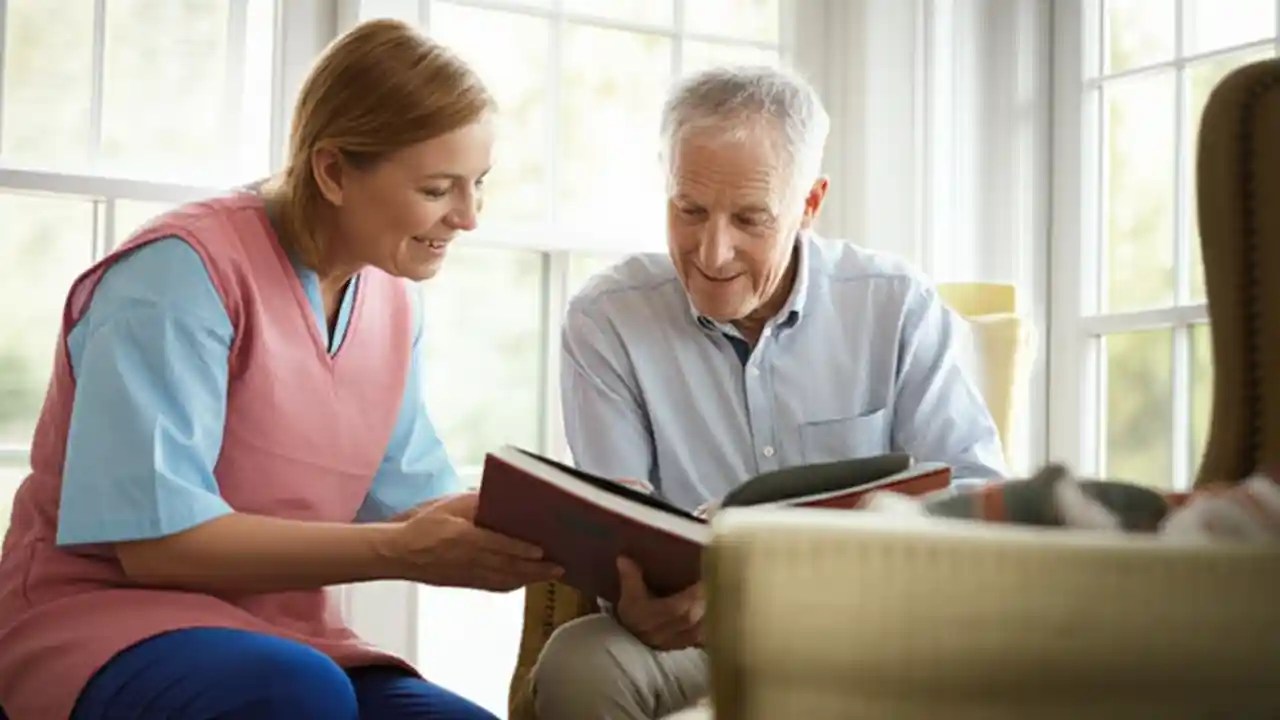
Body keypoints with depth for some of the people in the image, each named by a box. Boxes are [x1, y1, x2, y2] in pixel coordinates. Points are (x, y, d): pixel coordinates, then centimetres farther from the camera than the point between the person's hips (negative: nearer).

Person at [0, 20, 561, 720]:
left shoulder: (392, 300, 4)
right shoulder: (185, 272, -18)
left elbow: (407, 504, 4)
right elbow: (155, 541, -23)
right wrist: (402, 551, -26)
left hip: (277, 636, 6)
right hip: (98, 616, -6)